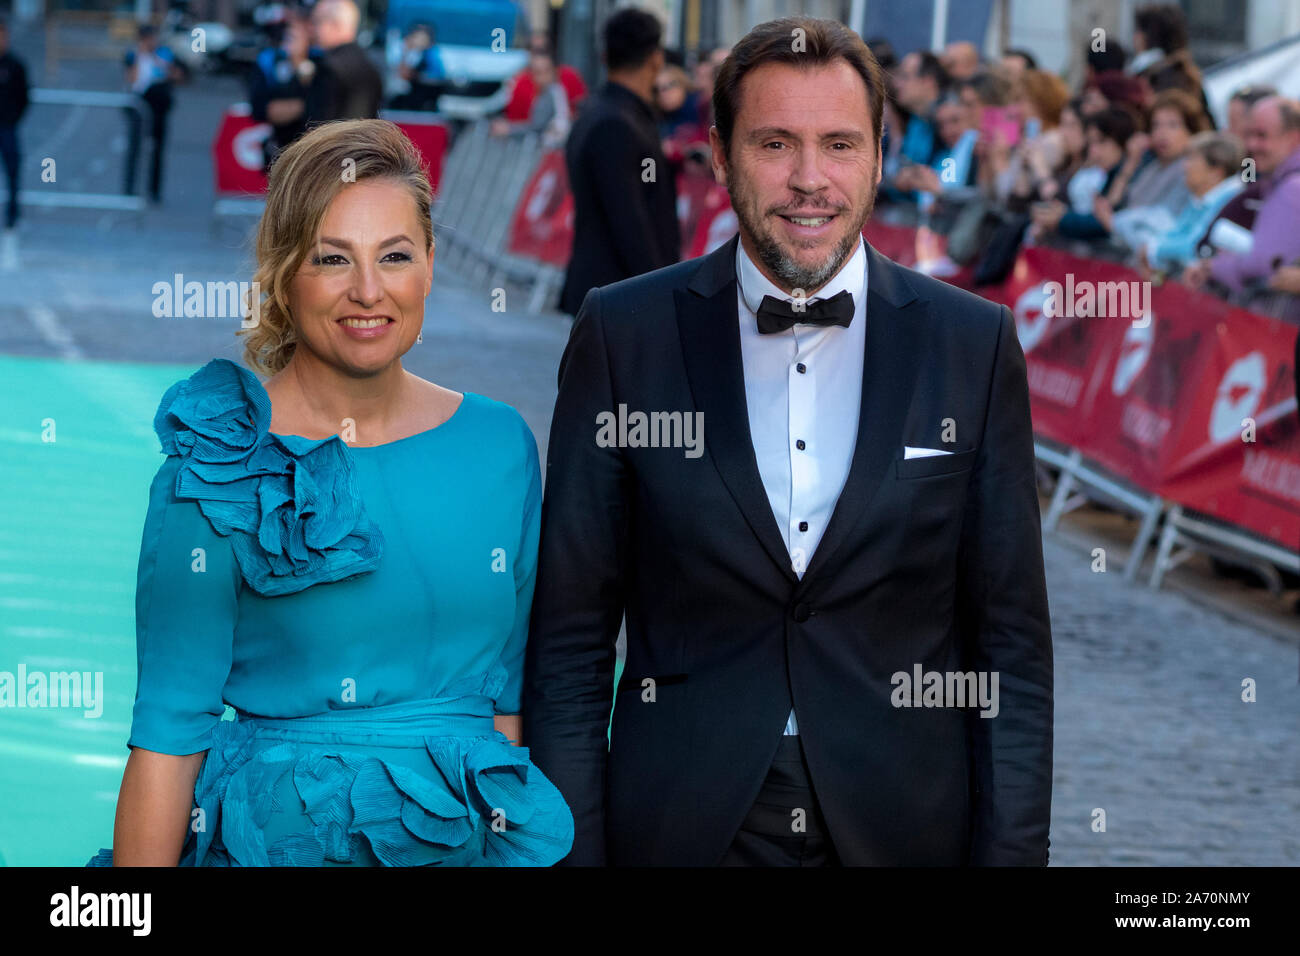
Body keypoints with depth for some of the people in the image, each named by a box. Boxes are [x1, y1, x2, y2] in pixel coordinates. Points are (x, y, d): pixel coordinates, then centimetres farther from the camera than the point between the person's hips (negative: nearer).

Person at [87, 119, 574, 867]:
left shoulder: (499, 443, 3)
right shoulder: (219, 467, -9)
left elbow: (503, 683, 10)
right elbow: (169, 726, -10)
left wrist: (520, 843, 5)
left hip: (470, 836, 4)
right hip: (277, 838, -4)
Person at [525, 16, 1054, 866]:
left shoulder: (975, 343, 0)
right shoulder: (625, 335, -2)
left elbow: (1011, 641, 1)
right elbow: (571, 634, 0)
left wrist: (1011, 852, -5)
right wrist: (569, 845, -6)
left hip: (904, 828, 1)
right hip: (679, 828, 0)